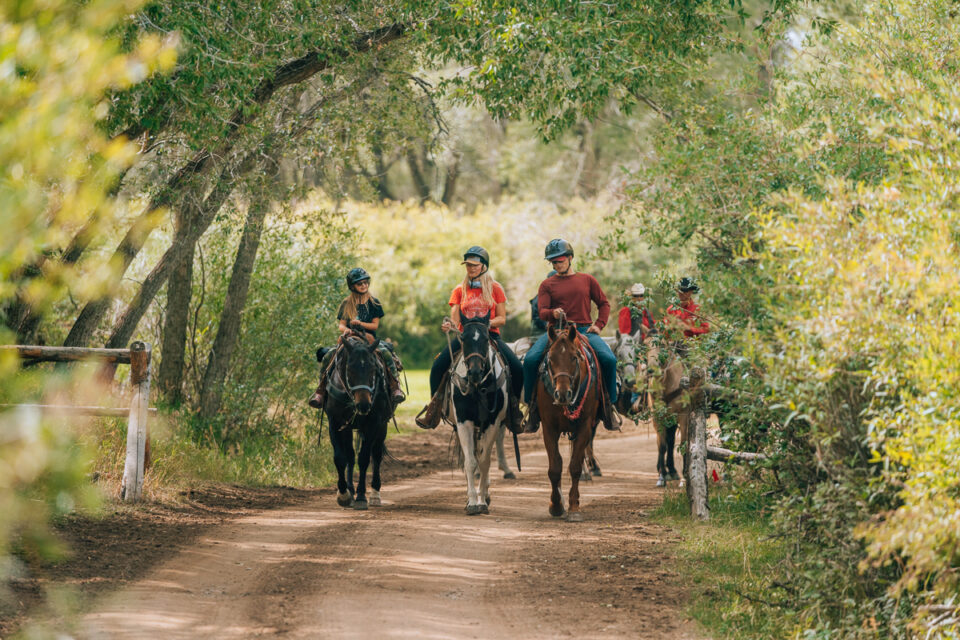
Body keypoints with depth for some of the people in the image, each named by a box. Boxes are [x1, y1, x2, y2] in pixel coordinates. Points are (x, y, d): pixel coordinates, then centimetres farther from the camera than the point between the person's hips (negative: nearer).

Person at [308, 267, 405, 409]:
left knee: (386, 353, -30)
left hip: (369, 339, -1)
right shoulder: (346, 304, 9)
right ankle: (321, 391, -15)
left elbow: (375, 325, 2)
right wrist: (345, 329, -19)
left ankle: (395, 388, -28)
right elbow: (340, 324, 5)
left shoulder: (374, 303, 7)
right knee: (328, 357, -21)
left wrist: (360, 323, -16)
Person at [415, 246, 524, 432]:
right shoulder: (459, 290, 9)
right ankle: (434, 409, -7)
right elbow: (455, 319, 1)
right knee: (438, 365, -23)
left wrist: (487, 323, -19)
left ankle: (513, 409, -2)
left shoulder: (495, 288, 5)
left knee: (517, 368, -23)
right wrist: (449, 325, -23)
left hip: (490, 335, -1)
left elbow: (502, 318, 2)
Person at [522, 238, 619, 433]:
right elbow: (542, 311, 1)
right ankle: (533, 406, -9)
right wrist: (553, 313, -23)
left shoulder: (587, 280, 14)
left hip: (584, 329, 0)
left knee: (609, 359, -25)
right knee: (530, 360, -25)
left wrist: (599, 325, 2)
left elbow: (604, 304, 19)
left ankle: (608, 405, -8)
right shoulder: (547, 285, 12)